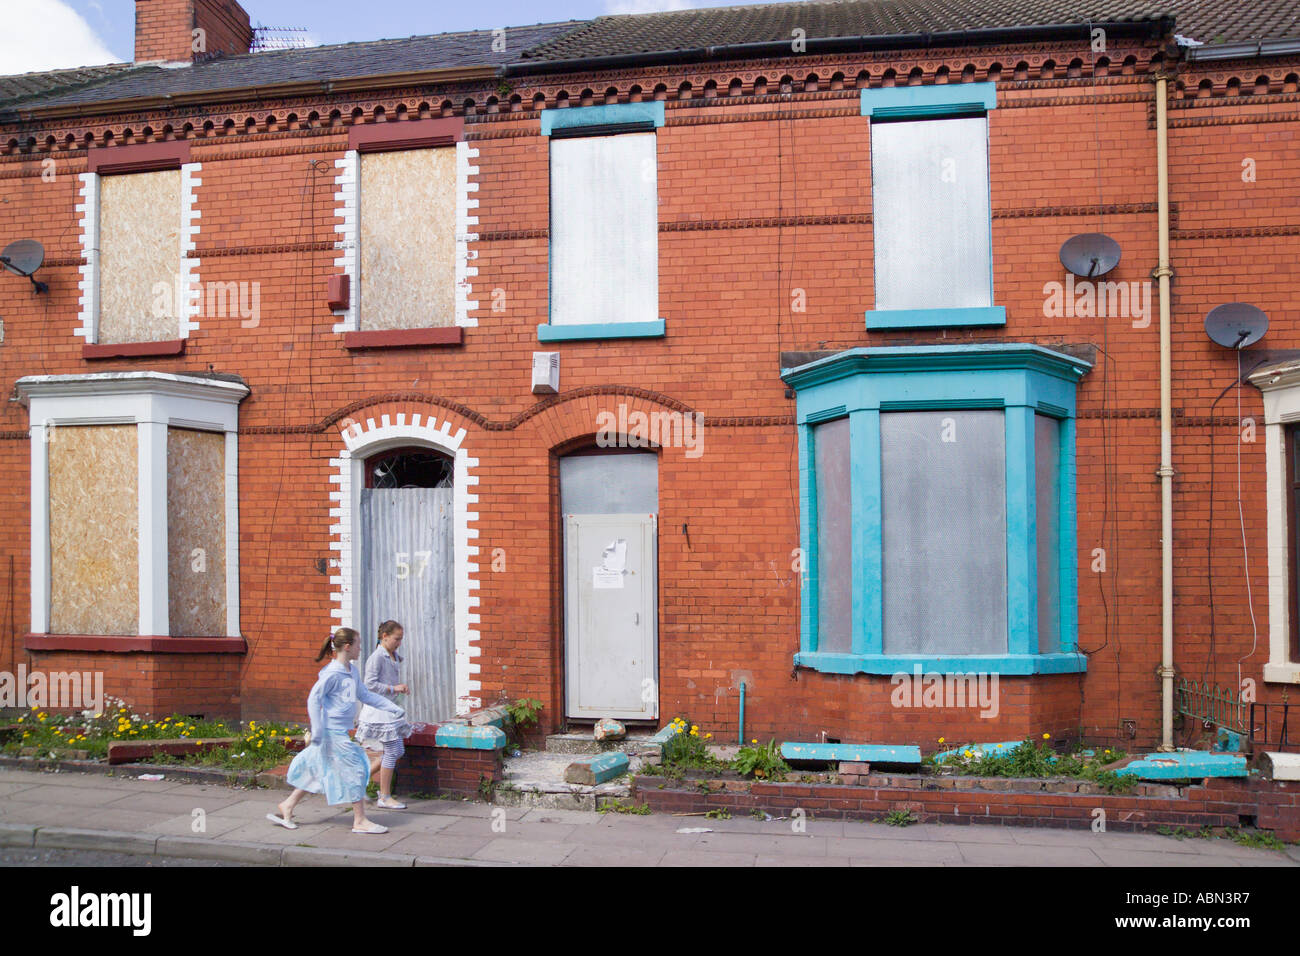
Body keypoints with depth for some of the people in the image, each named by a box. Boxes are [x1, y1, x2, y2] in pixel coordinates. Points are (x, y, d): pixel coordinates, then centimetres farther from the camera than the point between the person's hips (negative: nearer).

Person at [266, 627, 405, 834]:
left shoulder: (352, 671, 12)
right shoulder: (332, 673, -16)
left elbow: (364, 695, 21)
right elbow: (314, 699, -18)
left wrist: (392, 708, 19)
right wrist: (317, 730, -21)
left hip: (341, 731, 9)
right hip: (332, 731, -9)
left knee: (320, 771, 15)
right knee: (355, 769, -4)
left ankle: (287, 807, 26)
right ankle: (360, 821, 5)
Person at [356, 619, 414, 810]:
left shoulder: (394, 657, 13)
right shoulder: (377, 657, -14)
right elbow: (370, 684, -20)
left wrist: (402, 688, 6)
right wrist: (394, 688, -20)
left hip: (389, 708, 9)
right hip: (378, 708, -9)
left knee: (397, 751, 11)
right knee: (392, 751, -6)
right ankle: (385, 797, 4)